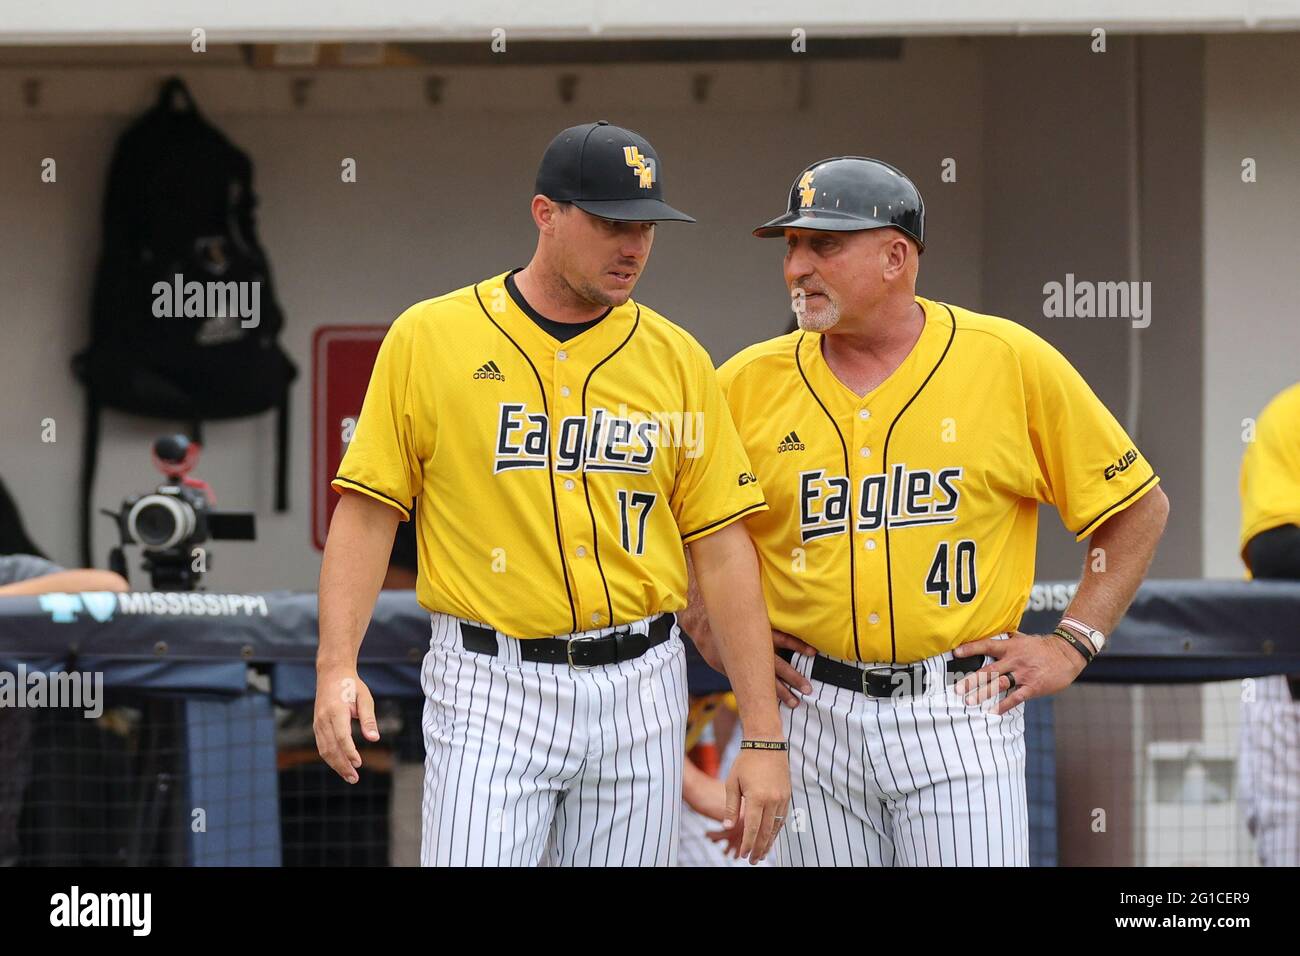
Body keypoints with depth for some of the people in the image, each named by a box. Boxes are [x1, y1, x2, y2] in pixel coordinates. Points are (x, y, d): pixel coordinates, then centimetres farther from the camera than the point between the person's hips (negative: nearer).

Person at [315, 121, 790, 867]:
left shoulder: (677, 359, 6)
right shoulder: (430, 337, 0)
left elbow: (723, 549, 5)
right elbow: (369, 511, 1)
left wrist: (765, 739, 0)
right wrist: (337, 667, -12)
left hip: (638, 691, 3)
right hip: (490, 688, -3)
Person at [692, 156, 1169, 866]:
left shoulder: (1013, 362, -2)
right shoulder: (748, 383, 3)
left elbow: (1139, 507, 5)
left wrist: (1071, 646, 0)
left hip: (959, 715, -2)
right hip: (814, 716, 2)